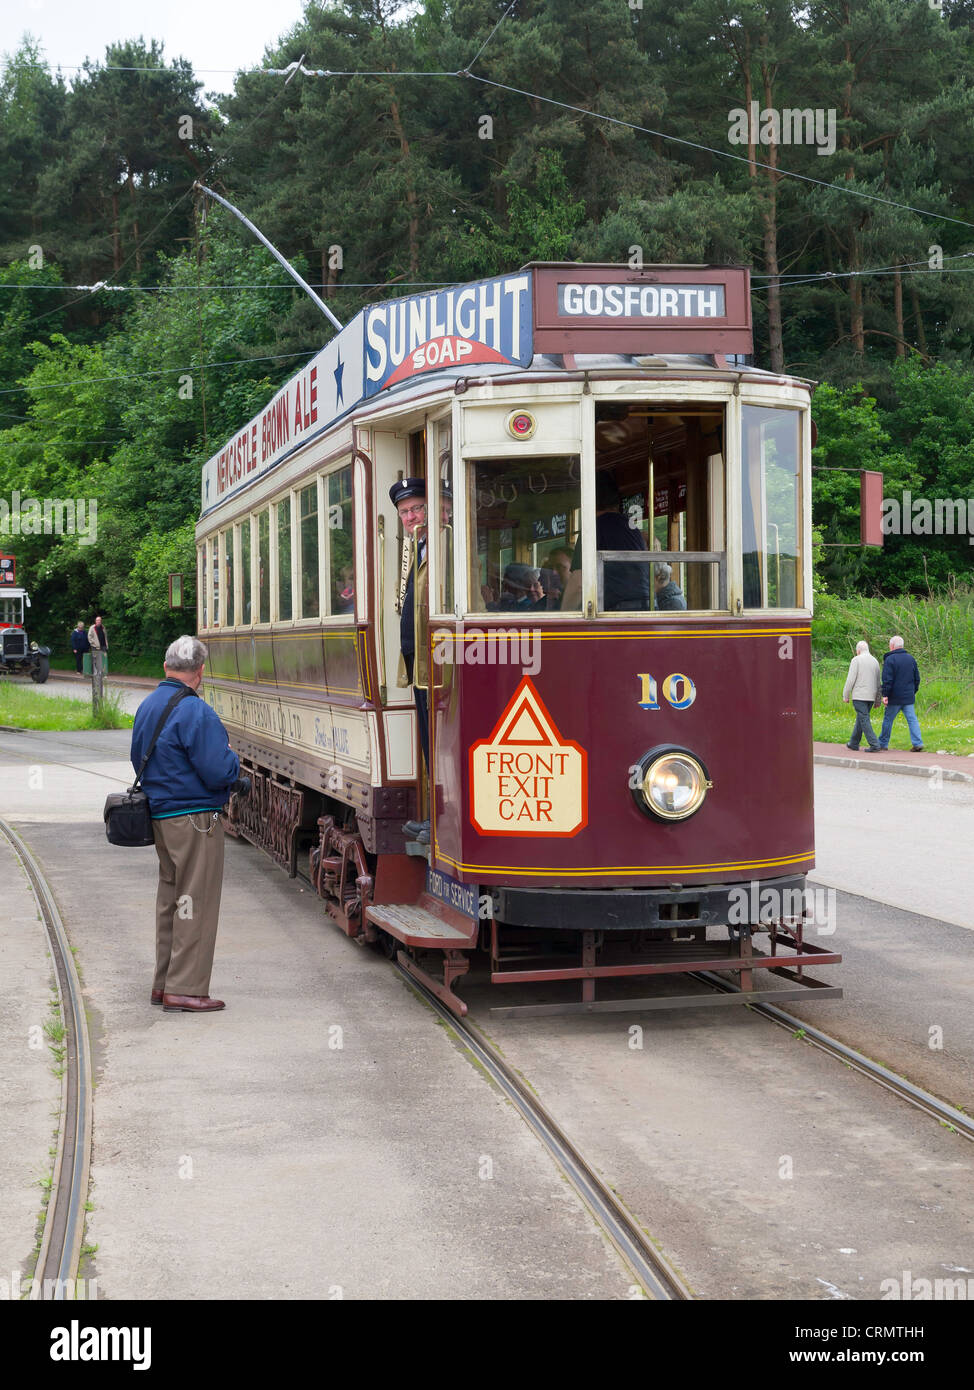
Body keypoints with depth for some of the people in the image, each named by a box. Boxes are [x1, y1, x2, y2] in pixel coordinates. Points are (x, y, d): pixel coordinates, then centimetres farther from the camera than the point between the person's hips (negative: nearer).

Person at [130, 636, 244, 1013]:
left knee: (170, 897, 17)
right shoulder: (196, 712, -18)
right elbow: (218, 772, -23)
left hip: (160, 815, 9)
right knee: (196, 901, -2)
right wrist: (233, 761, 2)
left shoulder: (147, 707, 10)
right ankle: (184, 989, 0)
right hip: (195, 817, -9)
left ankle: (164, 982, 24)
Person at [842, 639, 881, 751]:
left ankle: (874, 745, -16)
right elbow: (878, 682, 15)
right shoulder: (875, 661, 12)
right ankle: (854, 743, 26)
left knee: (864, 720, -7)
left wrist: (845, 696, -4)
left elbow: (851, 679, -12)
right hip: (871, 696, 7)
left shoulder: (856, 660, -6)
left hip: (859, 696, -7)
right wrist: (878, 700, 19)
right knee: (861, 719, 18)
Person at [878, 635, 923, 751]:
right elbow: (917, 678, 16)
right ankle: (918, 743, -8)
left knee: (888, 720, 7)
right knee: (912, 719, 2)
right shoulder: (911, 659, 10)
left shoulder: (890, 659, -10)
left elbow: (887, 680, -15)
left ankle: (883, 744, 15)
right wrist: (914, 692, 24)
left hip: (895, 698, -5)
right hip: (909, 697, 5)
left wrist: (885, 695, -14)